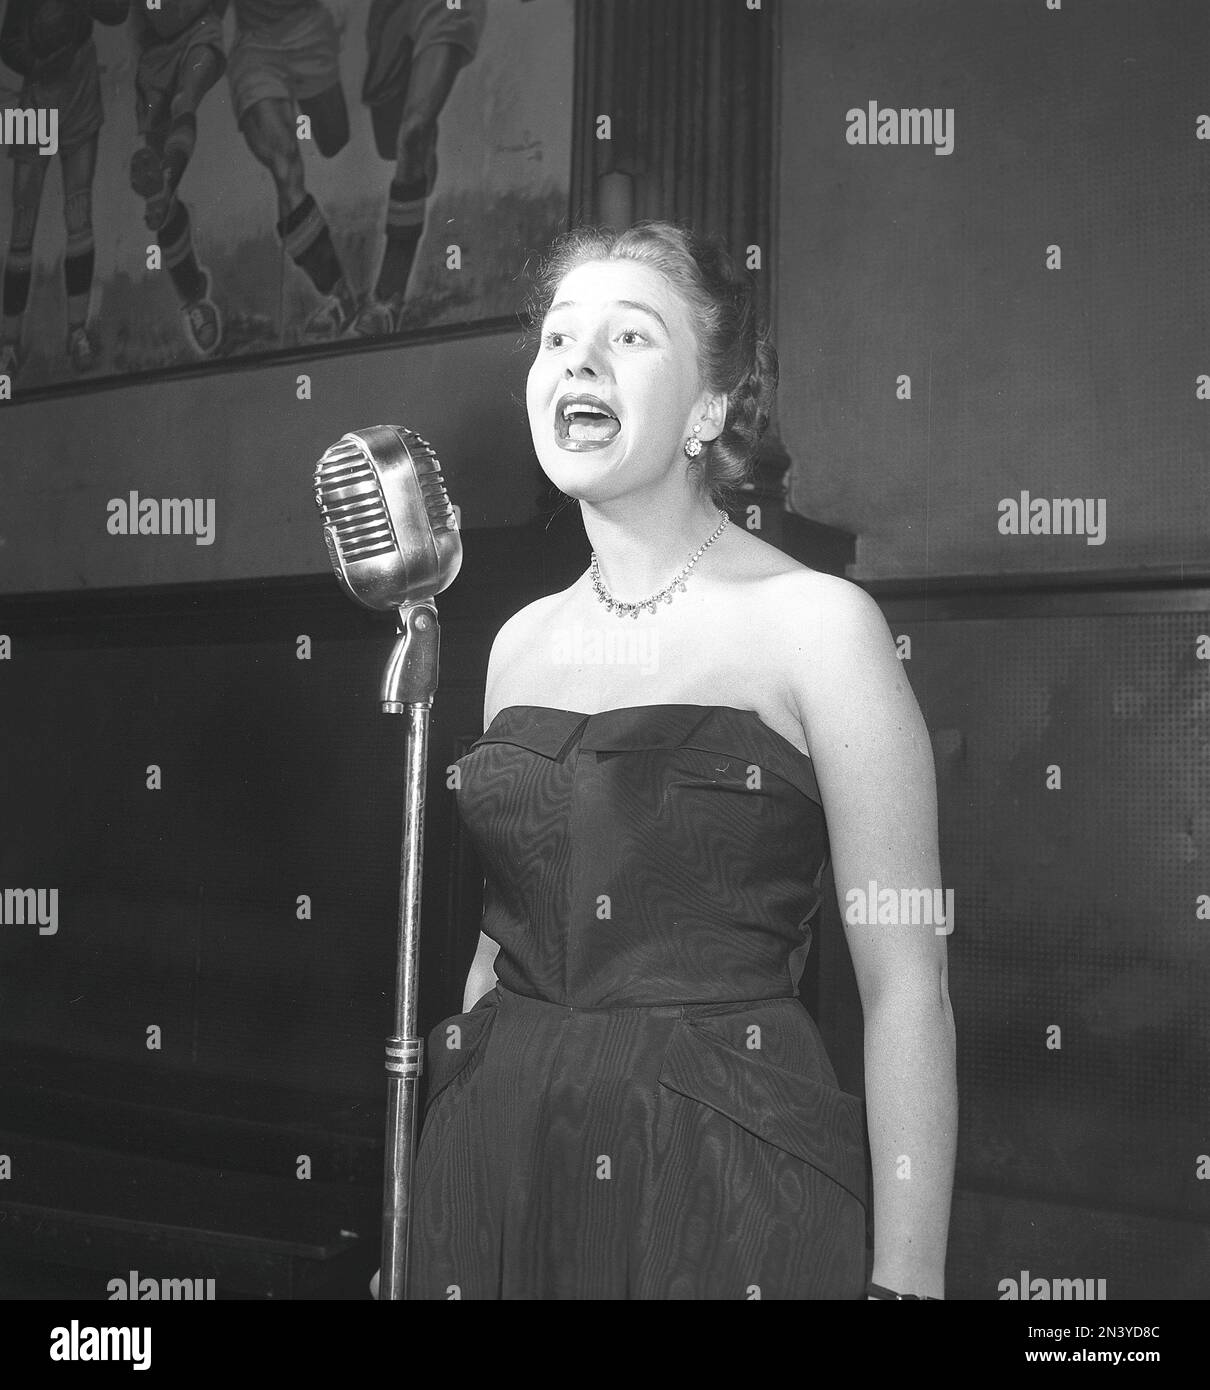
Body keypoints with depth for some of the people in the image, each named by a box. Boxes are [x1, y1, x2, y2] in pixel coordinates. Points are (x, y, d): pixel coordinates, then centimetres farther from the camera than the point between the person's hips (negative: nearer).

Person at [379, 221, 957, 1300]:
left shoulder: (815, 622, -9)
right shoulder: (522, 643, 7)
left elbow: (905, 988, -11)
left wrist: (907, 1281, -16)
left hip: (733, 1180, -5)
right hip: (502, 1165, 5)